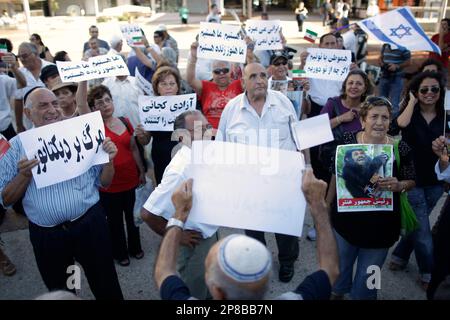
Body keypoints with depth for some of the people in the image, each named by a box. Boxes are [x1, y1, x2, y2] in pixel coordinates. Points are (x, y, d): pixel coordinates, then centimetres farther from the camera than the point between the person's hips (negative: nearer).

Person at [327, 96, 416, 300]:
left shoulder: (401, 148, -10)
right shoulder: (348, 140, -10)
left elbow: (411, 181, 1)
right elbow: (336, 176, 1)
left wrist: (398, 185, -22)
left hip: (381, 225, -1)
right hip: (346, 219, 1)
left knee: (367, 275, 17)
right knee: (339, 266, 23)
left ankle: (361, 296, 47)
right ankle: (338, 293, 53)